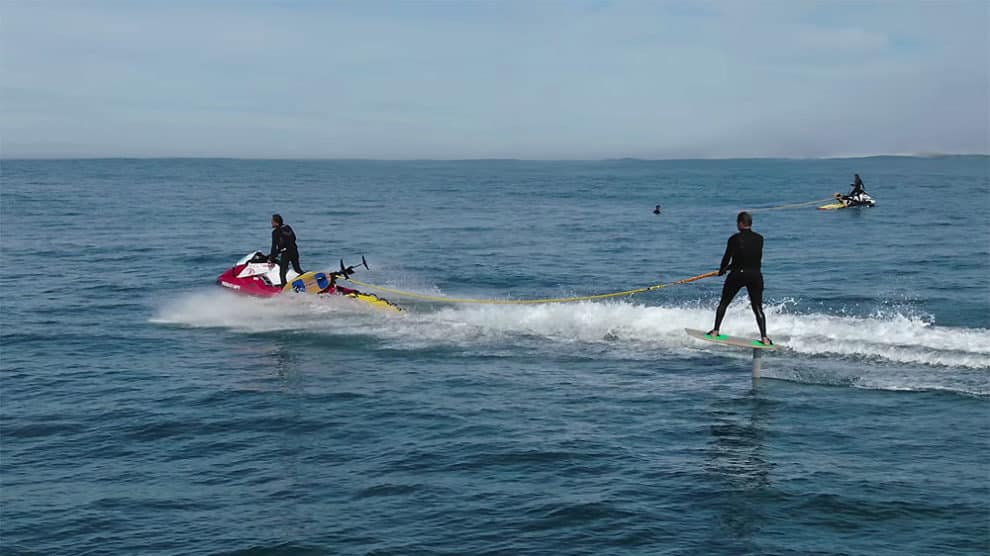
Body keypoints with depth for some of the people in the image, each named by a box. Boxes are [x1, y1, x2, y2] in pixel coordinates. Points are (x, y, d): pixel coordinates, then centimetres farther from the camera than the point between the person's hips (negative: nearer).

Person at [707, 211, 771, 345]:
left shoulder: (735, 239, -8)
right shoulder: (759, 239, 6)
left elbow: (727, 257, -4)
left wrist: (721, 270, 18)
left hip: (737, 274, -3)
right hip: (756, 276, 3)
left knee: (723, 304, 13)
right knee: (758, 309, 6)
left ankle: (715, 331, 10)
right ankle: (764, 337, -6)